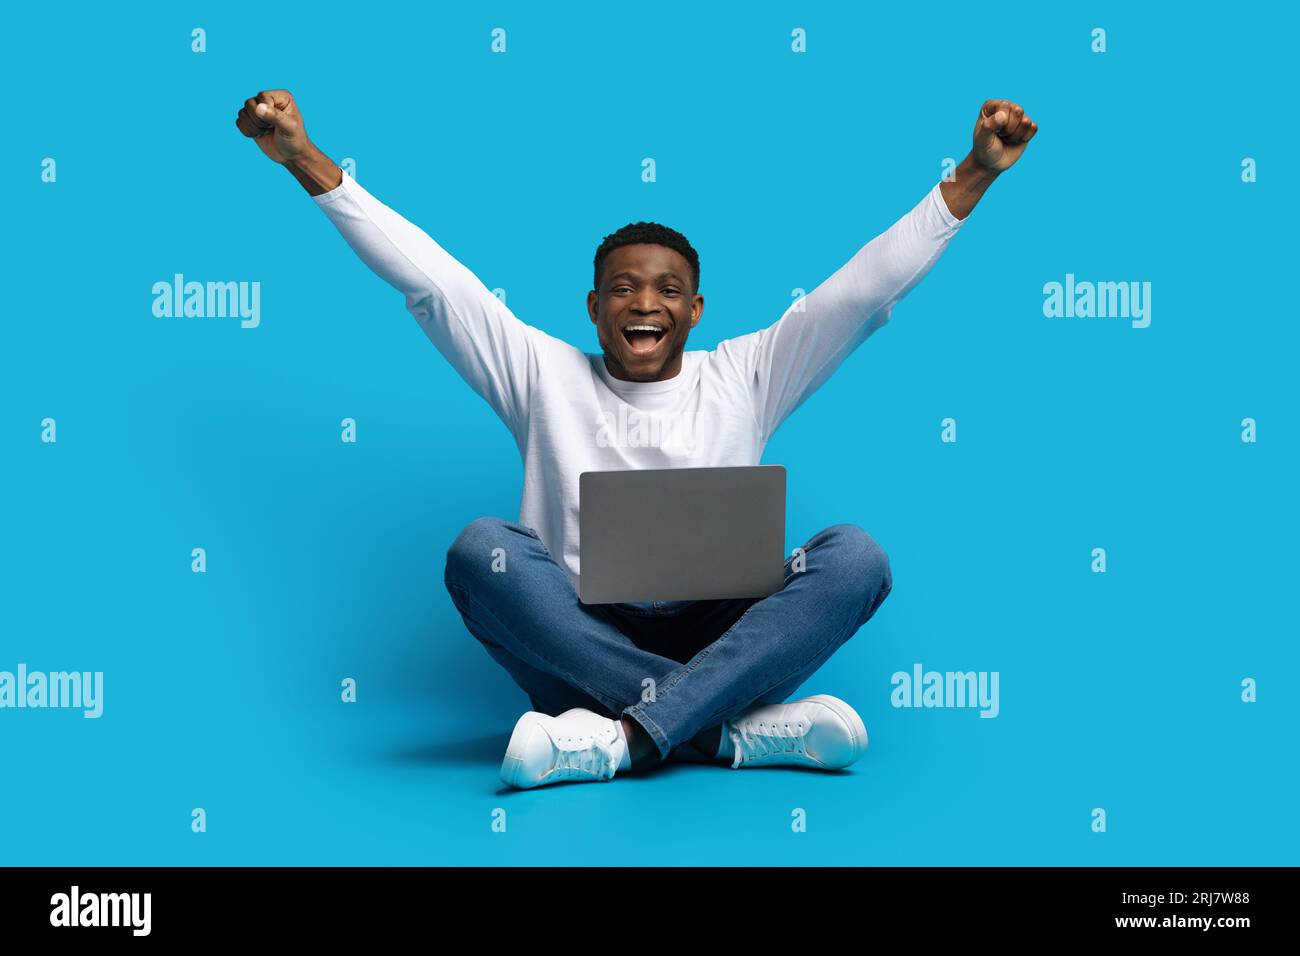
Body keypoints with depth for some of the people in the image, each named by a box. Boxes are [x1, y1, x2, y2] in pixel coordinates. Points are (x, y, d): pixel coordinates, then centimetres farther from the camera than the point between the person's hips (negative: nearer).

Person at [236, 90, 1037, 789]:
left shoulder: (743, 378, 13)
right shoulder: (543, 375, 13)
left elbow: (871, 286, 6)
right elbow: (427, 276, 6)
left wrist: (973, 176, -4)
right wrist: (306, 159, -1)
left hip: (723, 642, 1)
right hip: (582, 645, 0)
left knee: (855, 556, -26)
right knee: (482, 550, -30)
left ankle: (625, 736, -36)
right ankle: (738, 729, -32)